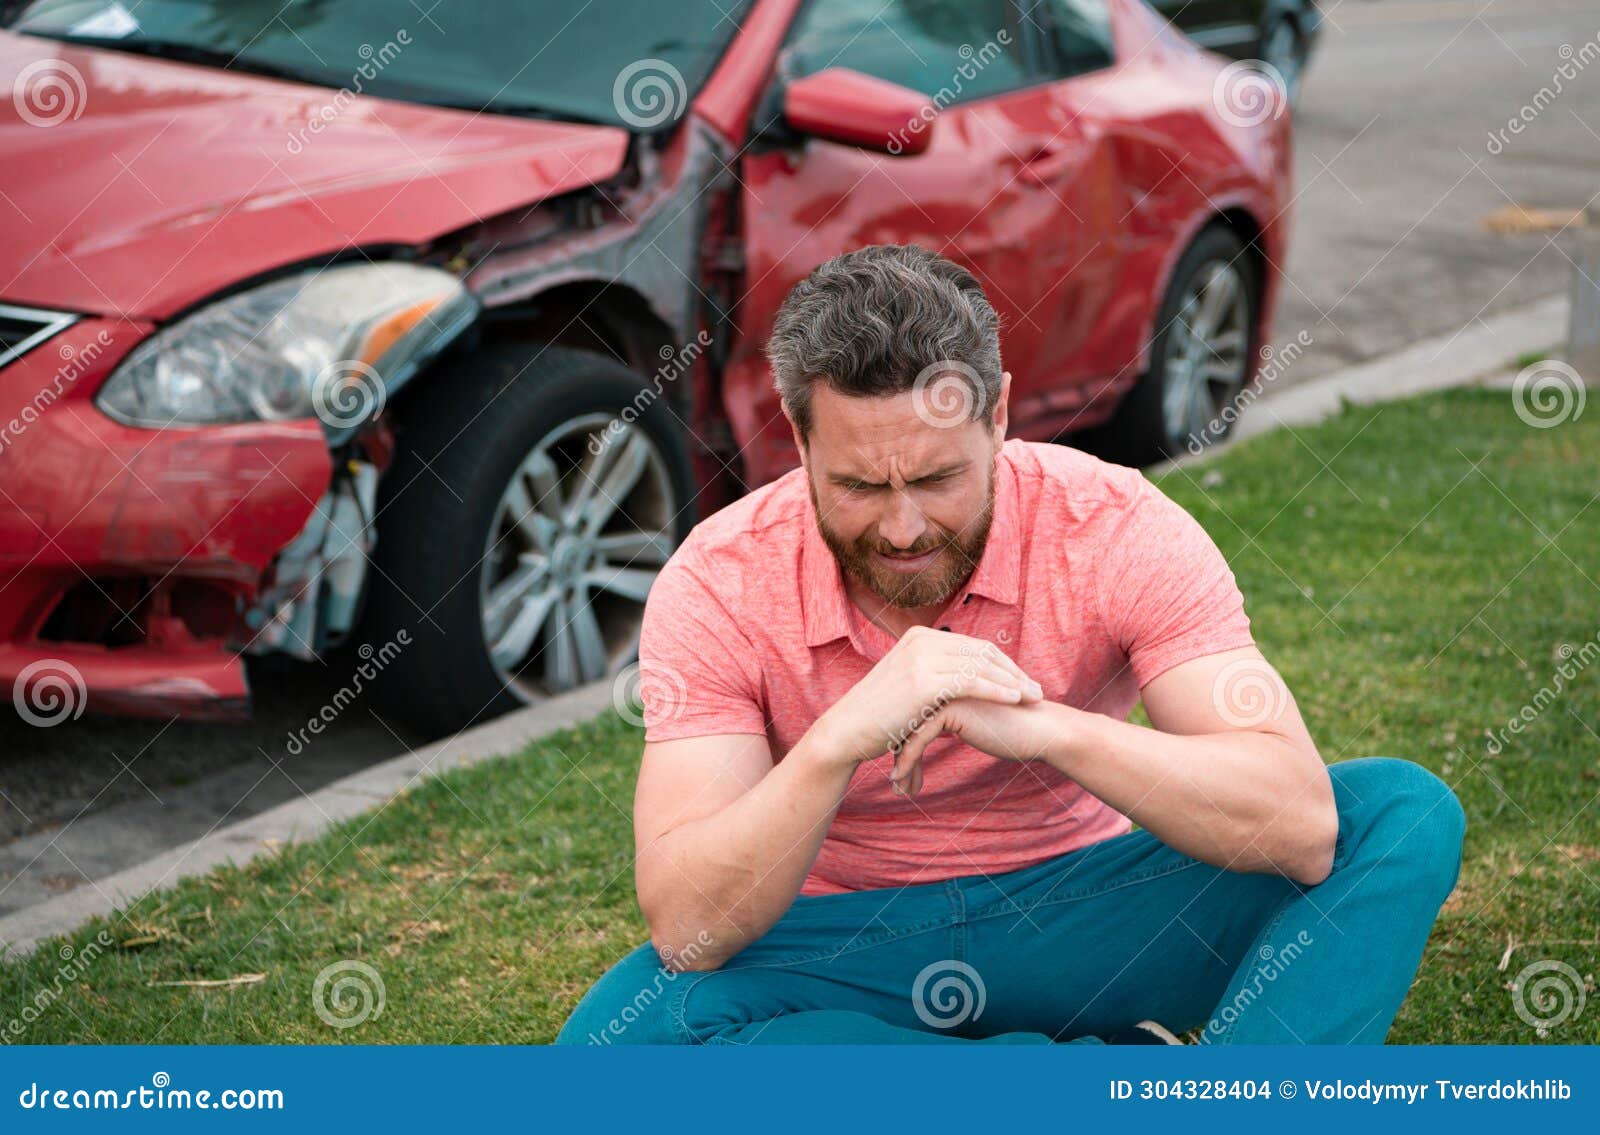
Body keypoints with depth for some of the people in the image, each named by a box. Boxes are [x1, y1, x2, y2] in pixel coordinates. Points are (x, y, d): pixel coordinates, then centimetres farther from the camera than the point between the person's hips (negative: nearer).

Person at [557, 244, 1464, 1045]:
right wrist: (838, 744, -41)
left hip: (1075, 912, 0)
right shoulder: (719, 586, -17)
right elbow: (684, 927, -25)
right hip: (840, 945, 0)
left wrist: (1046, 729, -41)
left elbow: (1299, 821, -27)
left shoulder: (1115, 527, -18)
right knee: (613, 1041, -33)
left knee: (1404, 813, -19)